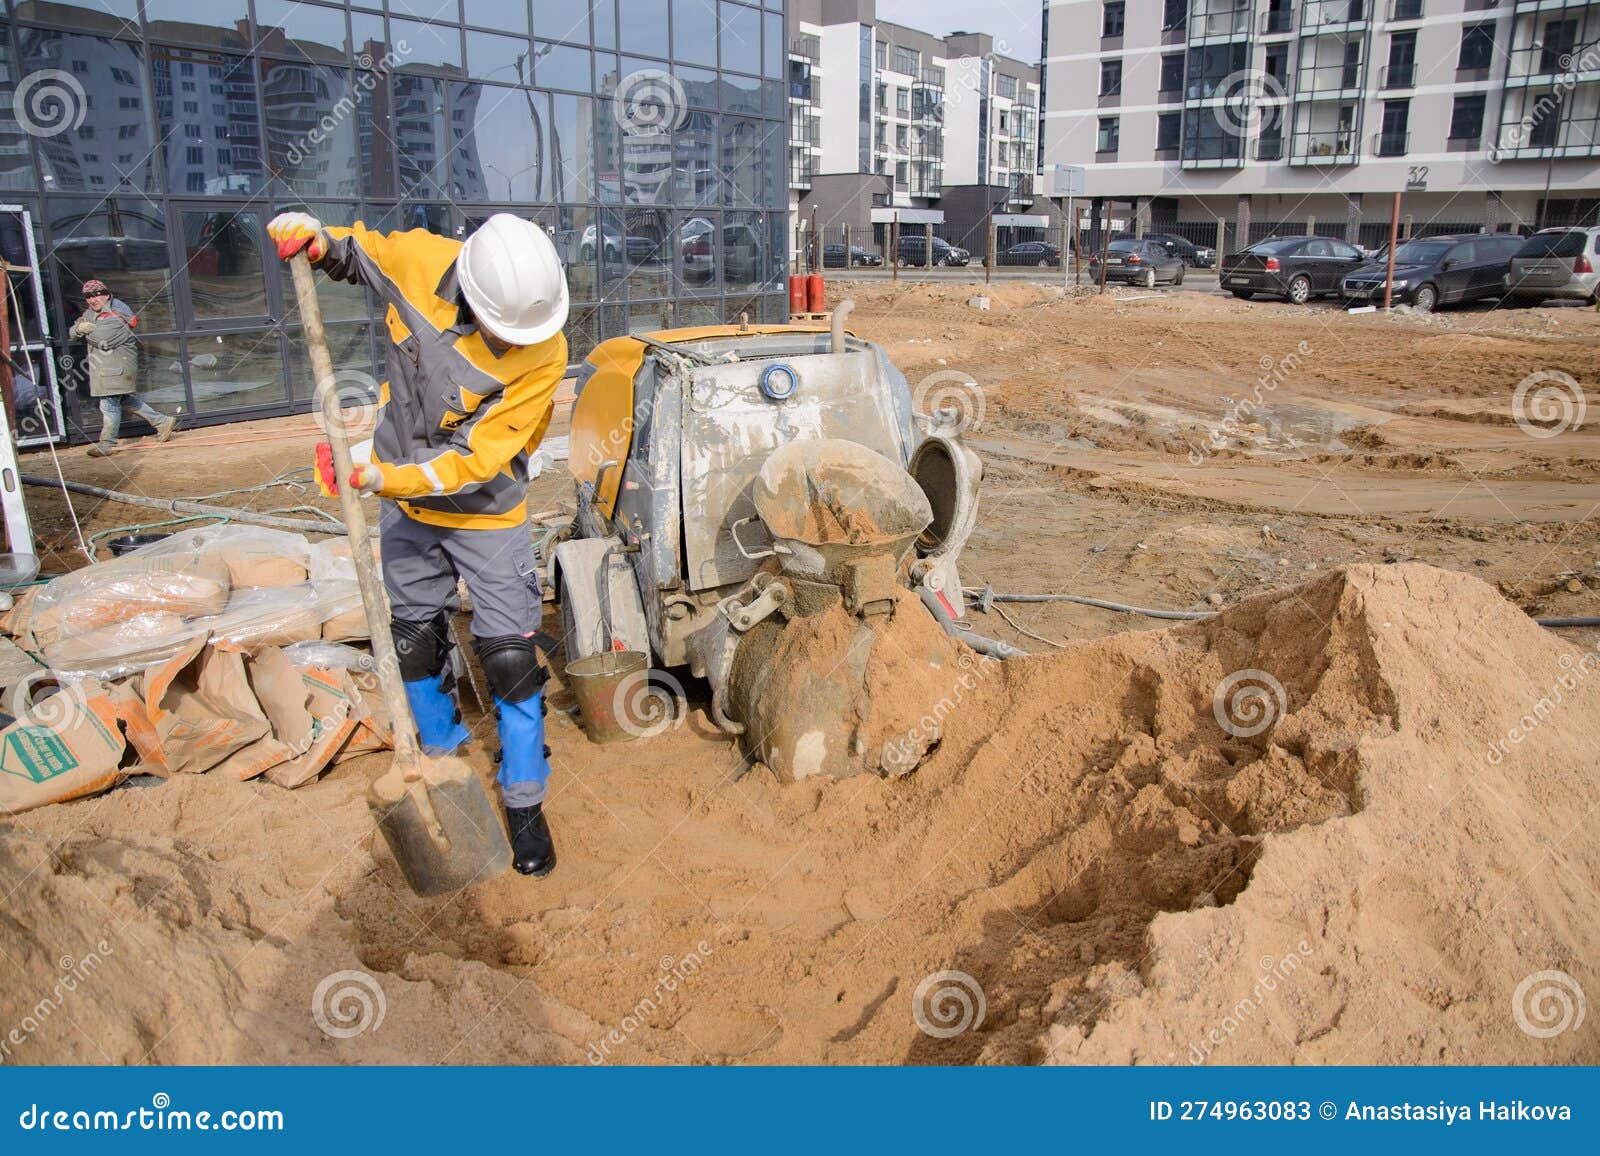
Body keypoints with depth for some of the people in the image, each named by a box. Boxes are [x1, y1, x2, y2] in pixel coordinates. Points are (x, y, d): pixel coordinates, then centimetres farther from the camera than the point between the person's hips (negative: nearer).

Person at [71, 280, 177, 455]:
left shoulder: (114, 318, -18)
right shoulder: (90, 313, 12)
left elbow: (103, 341, -26)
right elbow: (74, 331, 12)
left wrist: (87, 332, -8)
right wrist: (80, 327, -12)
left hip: (117, 368, -10)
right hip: (105, 366, 10)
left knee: (109, 403, -6)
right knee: (127, 399, 16)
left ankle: (108, 443, 2)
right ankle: (162, 422, 24)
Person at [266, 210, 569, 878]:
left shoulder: (544, 354, -27)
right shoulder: (418, 263, -19)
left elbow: (477, 462, -28)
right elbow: (353, 252, 5)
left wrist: (373, 478, -34)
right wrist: (317, 241, -18)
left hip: (487, 514, -3)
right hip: (404, 505, 4)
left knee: (510, 657, -4)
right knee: (415, 640, 16)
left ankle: (524, 802, 14)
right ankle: (441, 758, 40)